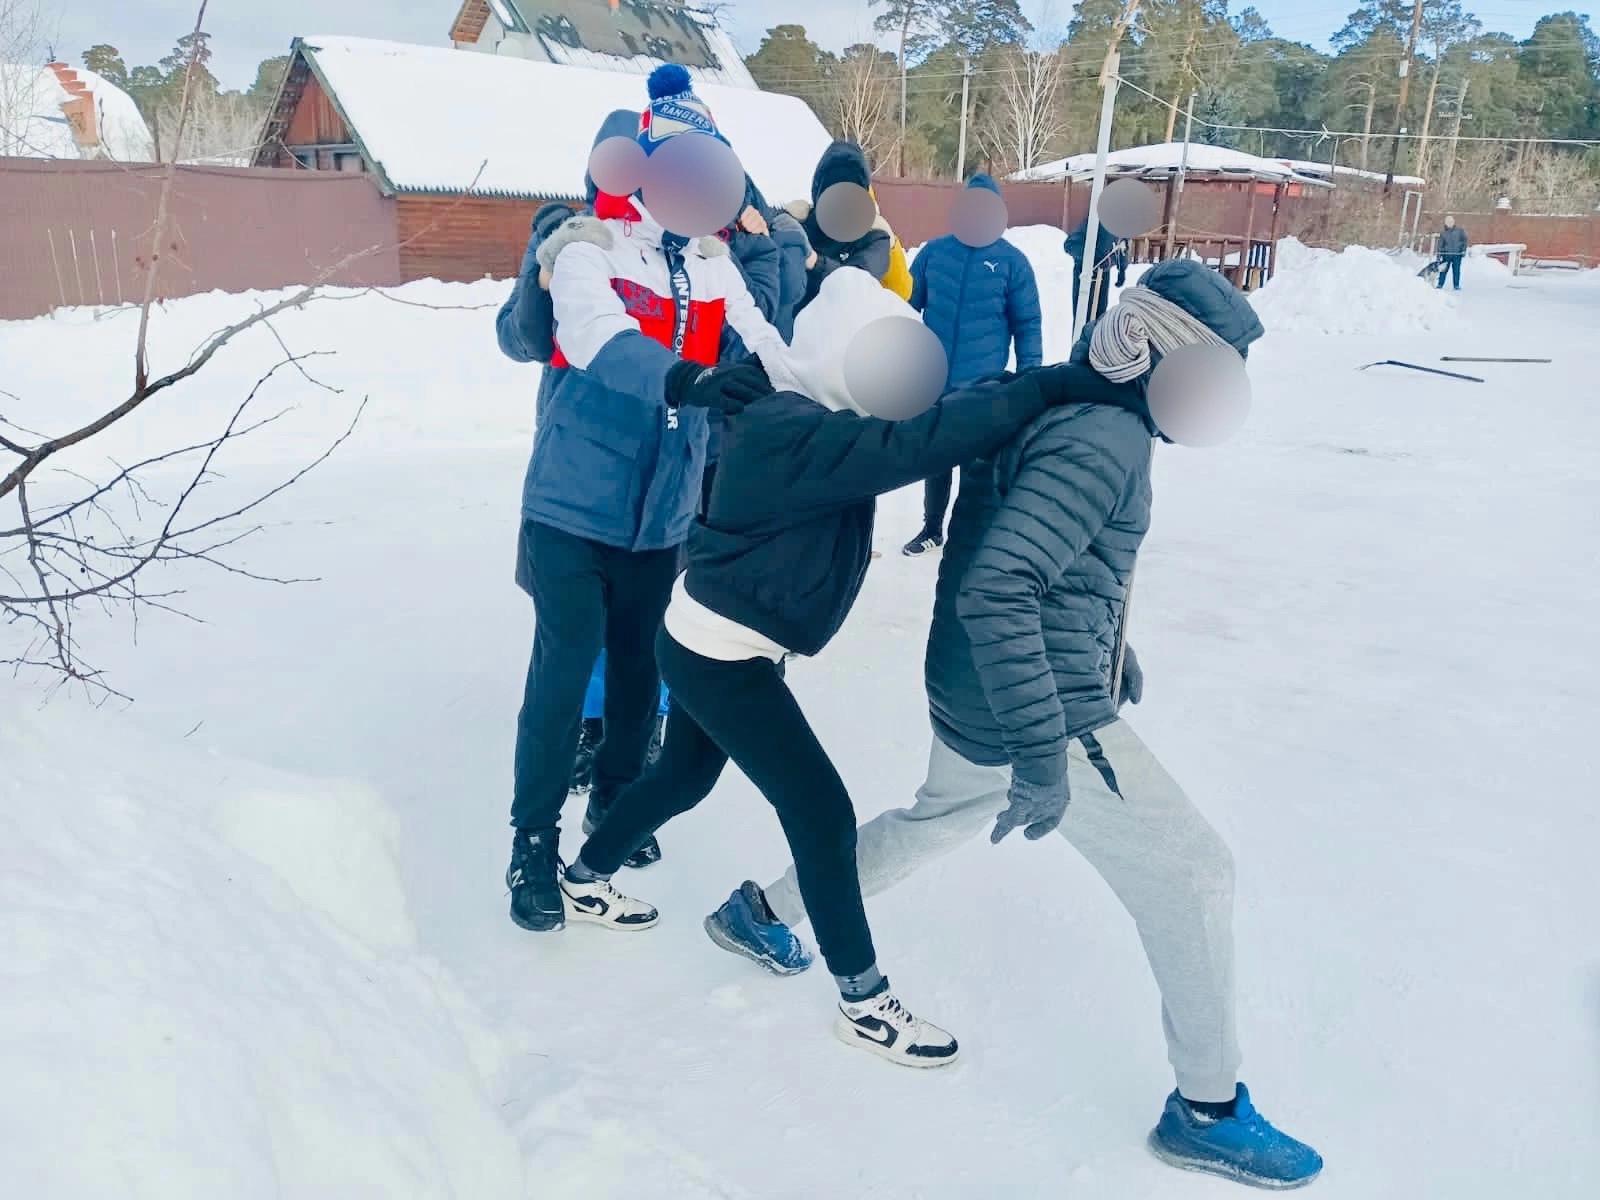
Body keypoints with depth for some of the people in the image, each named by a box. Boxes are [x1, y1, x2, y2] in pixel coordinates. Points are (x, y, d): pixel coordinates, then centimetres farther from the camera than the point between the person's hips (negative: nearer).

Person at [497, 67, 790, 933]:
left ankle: (617, 801, 37)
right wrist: (682, 377, -47)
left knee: (640, 668, 15)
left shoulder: (712, 266, 7)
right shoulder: (587, 248, -11)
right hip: (575, 506, -5)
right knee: (563, 671, -3)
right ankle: (533, 844, 13)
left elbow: (762, 345, -3)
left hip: (660, 515, 5)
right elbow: (599, 339, -30)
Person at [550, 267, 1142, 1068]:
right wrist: (1047, 387, -40)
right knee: (821, 811, -3)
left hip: (711, 643, 10)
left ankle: (584, 878, 51)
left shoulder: (808, 420, 3)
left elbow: (920, 420, 1)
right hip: (721, 659, -10)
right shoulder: (794, 434, -28)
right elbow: (912, 444, -39)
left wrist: (1022, 395, -14)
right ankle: (864, 1002, 12)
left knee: (686, 776, 28)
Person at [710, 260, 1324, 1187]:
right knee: (1194, 874, 3)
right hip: (1037, 715, -10)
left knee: (936, 823, 31)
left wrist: (1105, 640, 23)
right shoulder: (1105, 441, -23)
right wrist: (1044, 753, -31)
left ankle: (763, 913, 46)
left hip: (975, 699, 10)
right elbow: (994, 591, -33)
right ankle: (1209, 1109, 18)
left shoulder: (1065, 404, 6)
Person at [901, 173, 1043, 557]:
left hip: (982, 385, -3)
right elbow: (907, 307, 10)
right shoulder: (935, 251, 1)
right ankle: (932, 529, 32)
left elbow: (1028, 324, -2)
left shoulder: (1012, 261, -5)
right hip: (932, 381, 3)